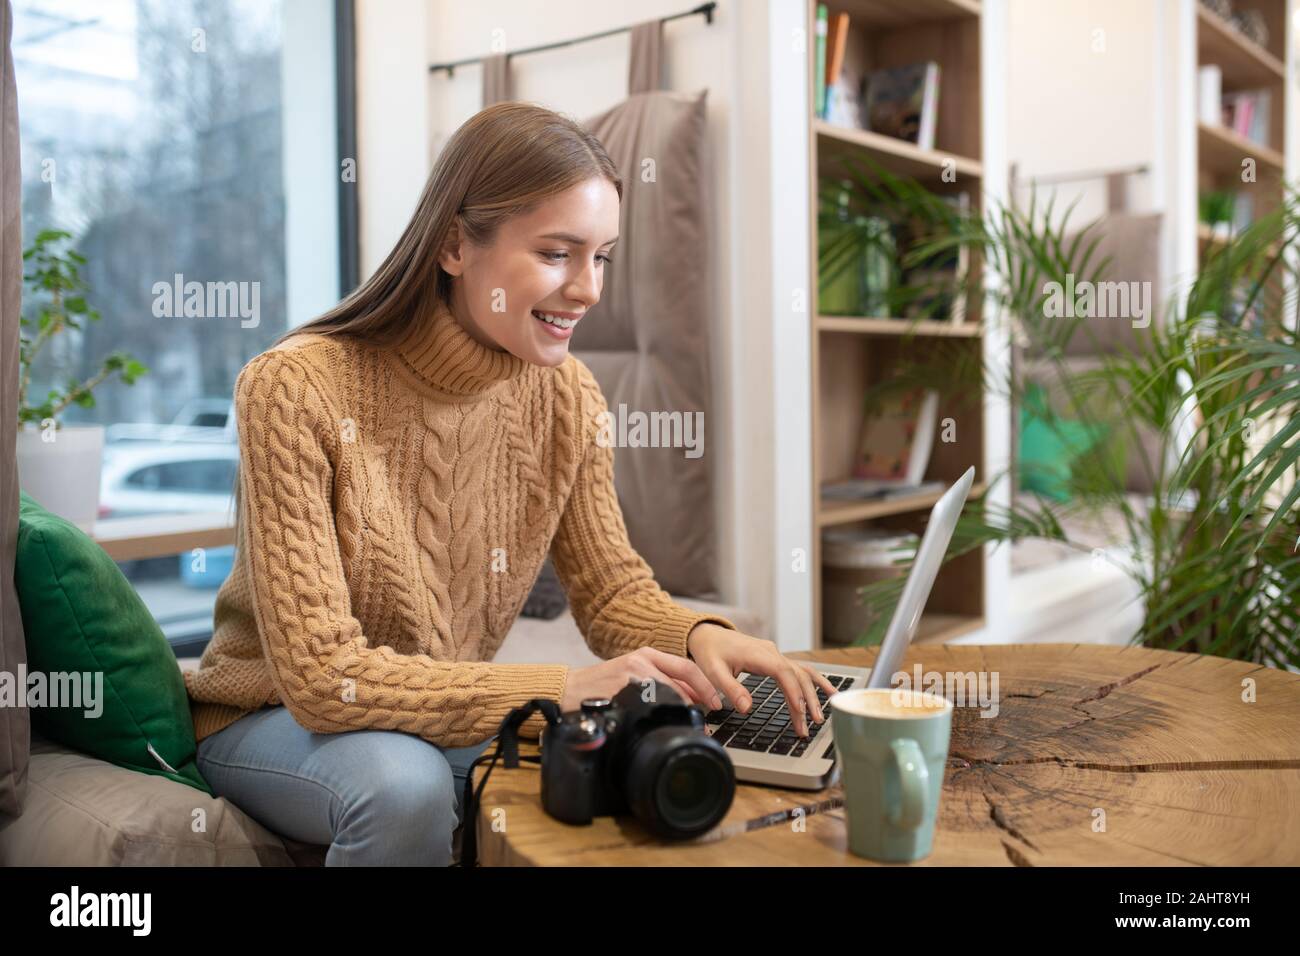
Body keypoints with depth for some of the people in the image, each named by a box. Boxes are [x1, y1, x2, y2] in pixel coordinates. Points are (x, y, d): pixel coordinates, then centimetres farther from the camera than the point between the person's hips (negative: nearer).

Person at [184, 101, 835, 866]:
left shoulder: (565, 393, -9)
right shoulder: (296, 391, -25)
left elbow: (613, 590, -2)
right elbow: (321, 676, -28)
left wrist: (700, 636, -25)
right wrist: (562, 689, -36)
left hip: (444, 717, 4)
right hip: (274, 719, -4)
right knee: (405, 785, -35)